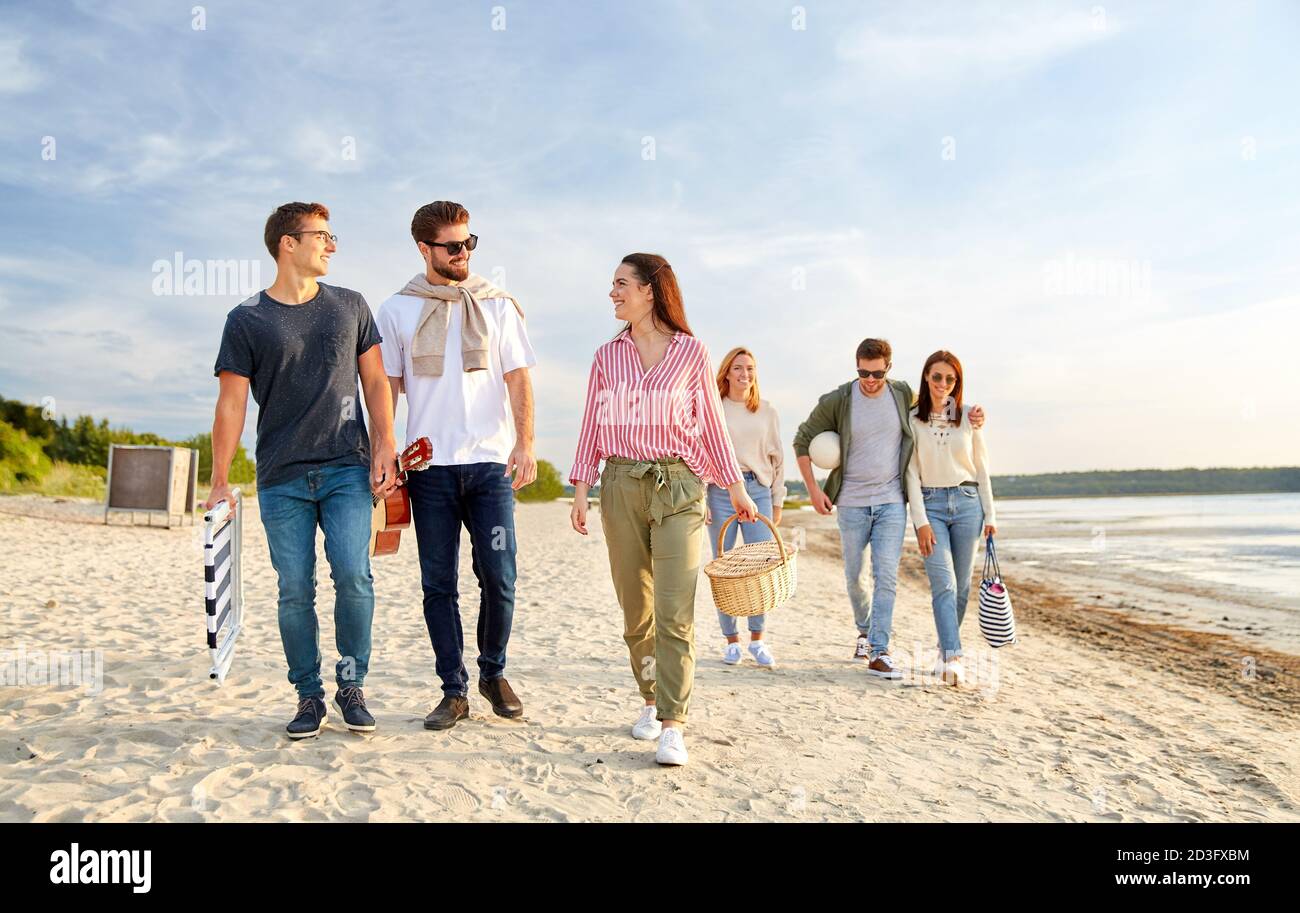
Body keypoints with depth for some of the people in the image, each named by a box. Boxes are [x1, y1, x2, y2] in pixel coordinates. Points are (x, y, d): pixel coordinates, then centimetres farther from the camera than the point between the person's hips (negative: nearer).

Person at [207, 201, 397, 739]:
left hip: (347, 469, 1)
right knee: (295, 592, 1)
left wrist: (385, 446, -2)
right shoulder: (246, 320, 6)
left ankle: (351, 686, 8)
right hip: (282, 478, 0)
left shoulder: (350, 307, 12)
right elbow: (232, 402, 3)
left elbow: (375, 381, 11)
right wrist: (220, 479, -4)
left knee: (354, 577, -10)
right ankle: (308, 695, 16)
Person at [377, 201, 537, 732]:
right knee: (438, 583, 3)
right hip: (429, 464, 0)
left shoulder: (497, 306, 10)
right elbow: (387, 388, 9)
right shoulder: (397, 311, 10)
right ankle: (454, 690, 13)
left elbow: (518, 379, 5)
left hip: (490, 462, 0)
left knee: (499, 577, -3)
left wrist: (525, 444, -7)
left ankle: (493, 672, 19)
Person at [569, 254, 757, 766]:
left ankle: (672, 724, -6)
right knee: (636, 609, 9)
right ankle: (651, 701, 27)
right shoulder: (608, 356, 10)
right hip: (621, 487, 3)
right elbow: (592, 427, 10)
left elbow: (711, 424, 6)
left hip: (678, 485, -3)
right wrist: (581, 489, 2)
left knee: (675, 612, -10)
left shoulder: (691, 351, 2)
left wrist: (735, 488, 8)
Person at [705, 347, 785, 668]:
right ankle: (731, 640, 13)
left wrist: (778, 502, 11)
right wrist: (700, 498, -6)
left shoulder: (767, 412, 12)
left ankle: (758, 640, 10)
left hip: (758, 490, 2)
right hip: (720, 490, -2)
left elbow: (777, 459, 14)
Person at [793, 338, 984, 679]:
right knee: (854, 576, 11)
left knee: (886, 577, -9)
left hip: (891, 501, 0)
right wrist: (813, 488, -4)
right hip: (851, 502, 0)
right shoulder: (837, 401, -8)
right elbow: (803, 440, 2)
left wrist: (967, 415, 2)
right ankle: (864, 631, 36)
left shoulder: (904, 394, -1)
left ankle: (878, 653, -8)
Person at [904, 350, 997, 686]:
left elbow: (981, 468, 9)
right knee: (943, 583, -13)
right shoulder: (912, 419, 1)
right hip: (929, 504, -2)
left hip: (967, 502, 2)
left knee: (960, 585, 6)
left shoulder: (969, 416, 5)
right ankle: (953, 658, -17)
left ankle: (945, 652, 21)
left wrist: (989, 514, 5)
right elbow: (912, 472, -2)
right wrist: (921, 520, -9)